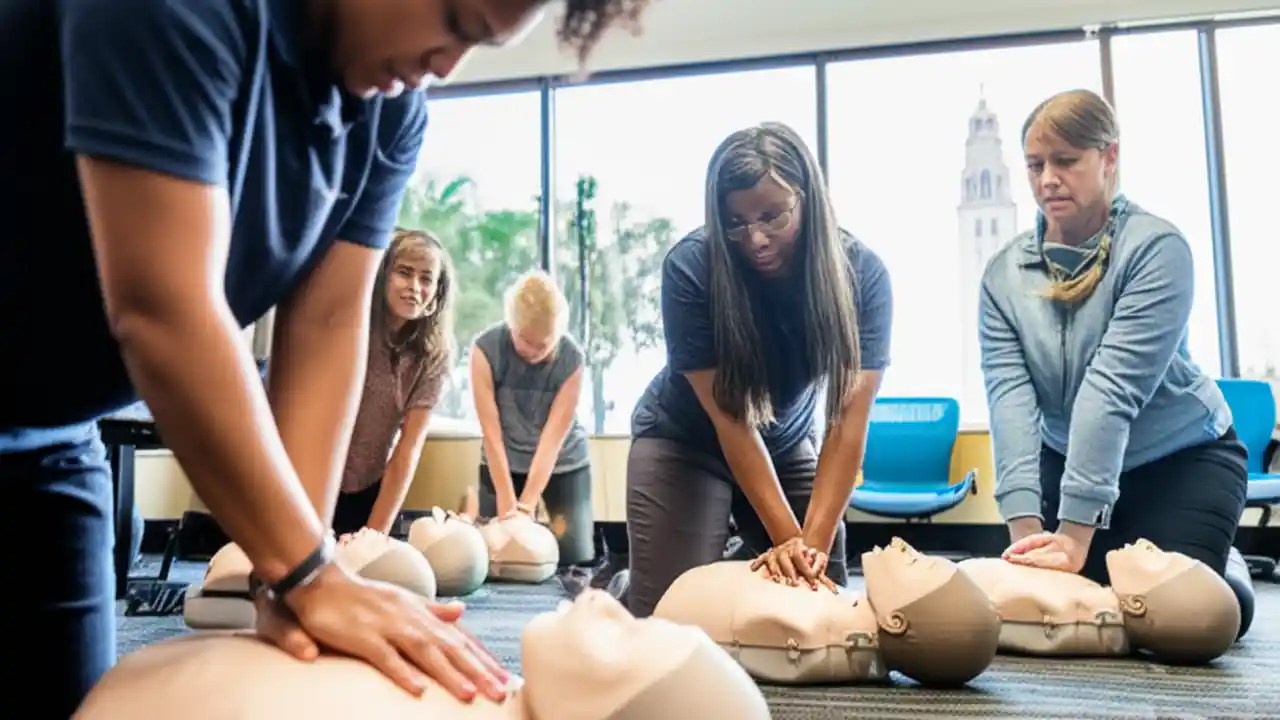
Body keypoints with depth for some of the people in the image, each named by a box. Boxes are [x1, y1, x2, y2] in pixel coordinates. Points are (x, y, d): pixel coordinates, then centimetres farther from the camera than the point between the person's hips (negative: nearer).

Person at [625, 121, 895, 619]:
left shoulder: (861, 272, -21)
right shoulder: (691, 266, -28)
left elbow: (848, 421, -24)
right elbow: (730, 420, -27)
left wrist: (814, 543, -33)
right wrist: (789, 539, -29)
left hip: (787, 445, 3)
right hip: (685, 440, -3)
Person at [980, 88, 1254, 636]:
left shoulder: (1155, 247, -20)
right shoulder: (1004, 272, -8)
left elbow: (1112, 388, -30)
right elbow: (1009, 395, -19)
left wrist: (1075, 533, -35)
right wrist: (1025, 525, -31)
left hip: (1182, 460, -3)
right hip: (1066, 462, 4)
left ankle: (1229, 582, 24)